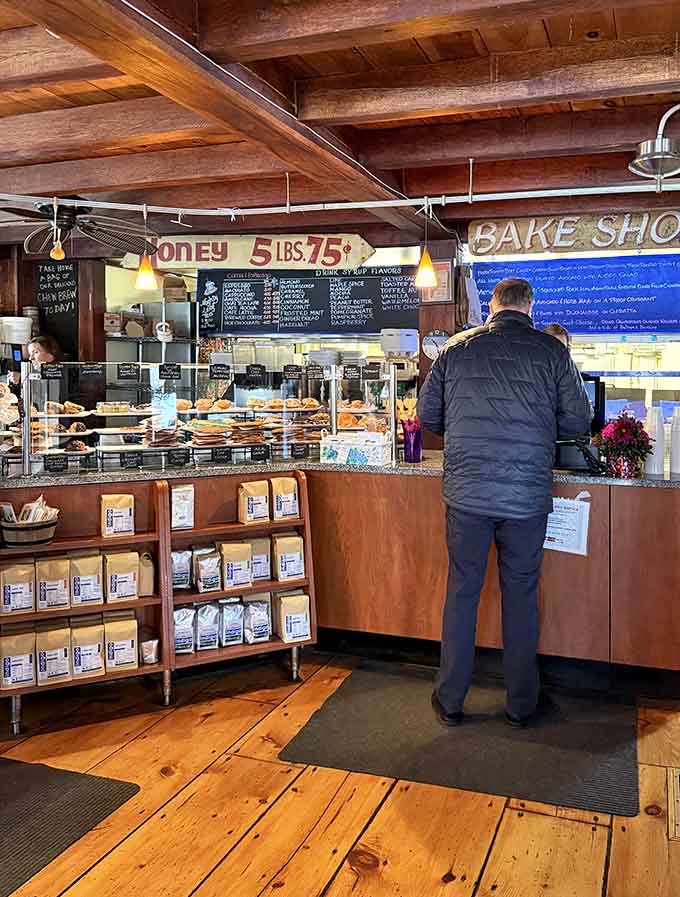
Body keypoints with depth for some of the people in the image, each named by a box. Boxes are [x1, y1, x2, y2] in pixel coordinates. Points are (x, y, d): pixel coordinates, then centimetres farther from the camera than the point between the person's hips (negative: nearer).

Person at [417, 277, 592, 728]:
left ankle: (450, 701, 23)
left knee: (462, 593, 12)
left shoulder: (457, 348, 3)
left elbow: (427, 413, 8)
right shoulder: (552, 351, -1)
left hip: (466, 493, 1)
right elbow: (578, 421, 3)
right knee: (521, 596, 12)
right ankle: (522, 703, 27)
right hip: (527, 496, -1)